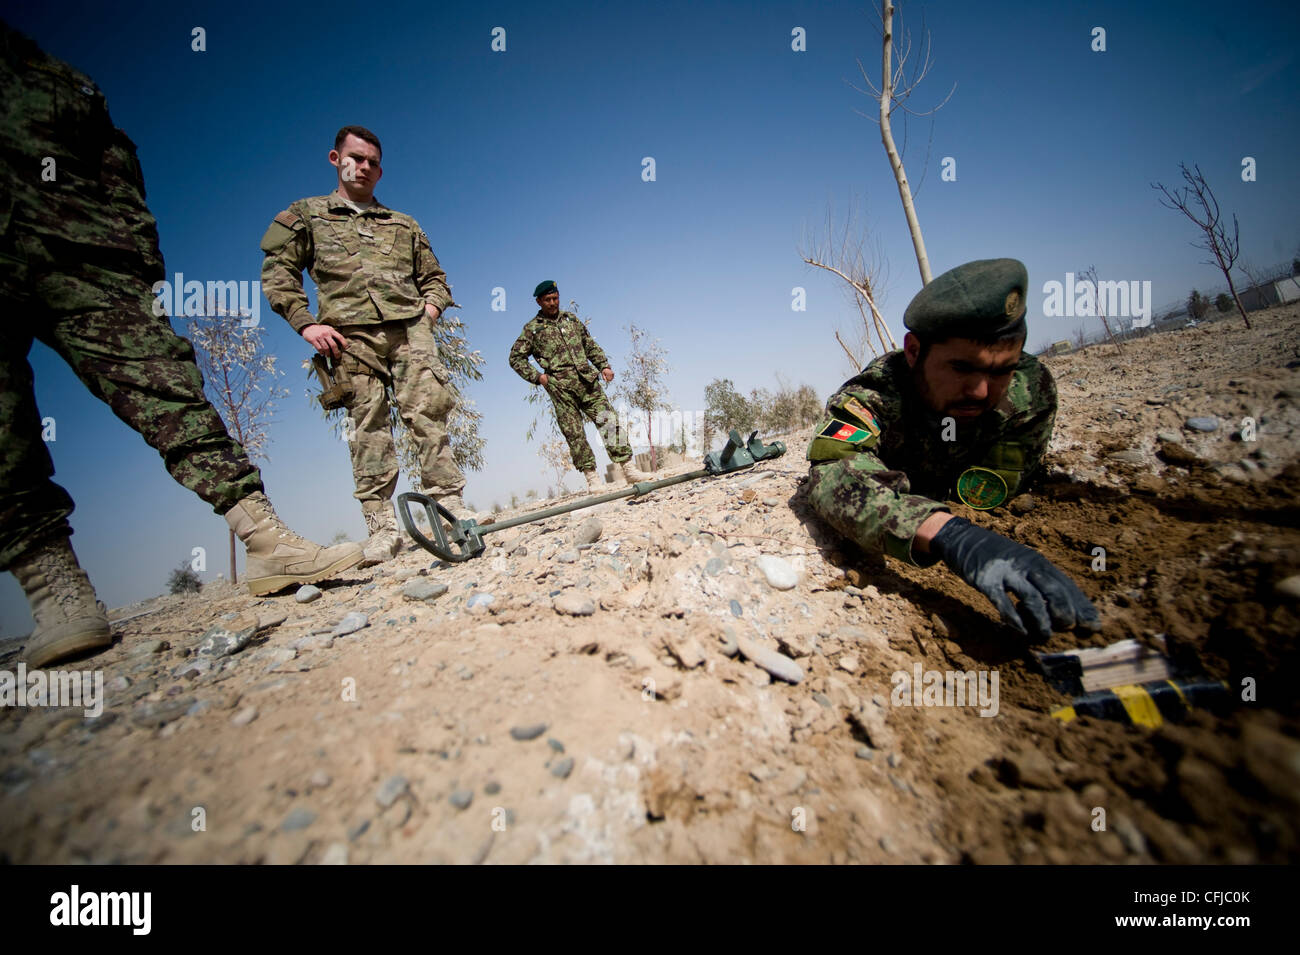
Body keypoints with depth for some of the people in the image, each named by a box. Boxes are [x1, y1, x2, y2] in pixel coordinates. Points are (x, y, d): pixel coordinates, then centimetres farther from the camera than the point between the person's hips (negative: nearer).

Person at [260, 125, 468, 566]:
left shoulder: (404, 225, 27)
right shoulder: (306, 214, 20)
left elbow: (434, 277, 27)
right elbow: (277, 272, 12)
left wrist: (430, 310, 6)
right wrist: (306, 324, -2)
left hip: (410, 329, 2)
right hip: (352, 334, -1)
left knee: (428, 412, -13)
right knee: (369, 426, -8)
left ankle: (450, 503, -12)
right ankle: (381, 526, -7)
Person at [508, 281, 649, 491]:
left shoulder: (571, 319, 21)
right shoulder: (532, 329, 9)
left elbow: (591, 345, 25)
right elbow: (516, 358, 11)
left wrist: (604, 365, 12)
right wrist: (537, 377, 2)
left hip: (587, 381, 3)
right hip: (560, 388, -3)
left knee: (609, 420, -8)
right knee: (574, 433, -5)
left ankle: (628, 468, -8)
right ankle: (591, 477, 3)